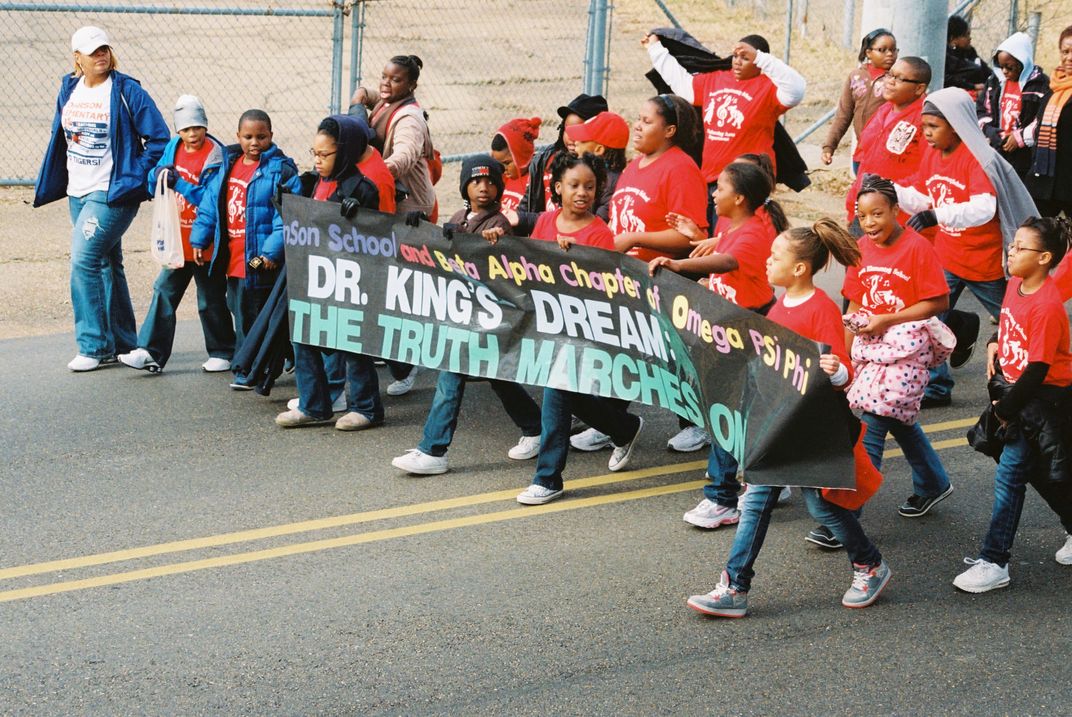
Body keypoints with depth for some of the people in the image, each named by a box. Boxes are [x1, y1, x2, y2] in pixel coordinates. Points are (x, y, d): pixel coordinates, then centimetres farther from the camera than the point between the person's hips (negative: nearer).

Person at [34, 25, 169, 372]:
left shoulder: (126, 91, -10)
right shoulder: (69, 90, 8)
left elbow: (159, 138, -8)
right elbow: (59, 138, 21)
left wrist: (134, 178, -10)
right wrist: (48, 185, 18)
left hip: (111, 194, -7)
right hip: (78, 193, 7)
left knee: (84, 261, -16)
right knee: (106, 264, 14)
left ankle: (94, 346, -9)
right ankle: (123, 343, 24)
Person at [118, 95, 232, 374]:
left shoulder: (214, 155, -14)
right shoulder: (173, 148, 5)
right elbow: (154, 183, 10)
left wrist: (179, 183, -30)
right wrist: (158, 174, -13)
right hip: (176, 242, 6)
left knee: (211, 300, 6)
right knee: (164, 293, 5)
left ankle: (222, 353, 20)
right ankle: (151, 353, 7)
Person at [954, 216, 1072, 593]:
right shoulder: (1015, 284, 0)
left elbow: (1038, 369, -23)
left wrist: (1005, 410, -15)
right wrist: (994, 343, 3)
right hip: (1014, 387, 8)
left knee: (1010, 474, -7)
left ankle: (993, 563, -1)